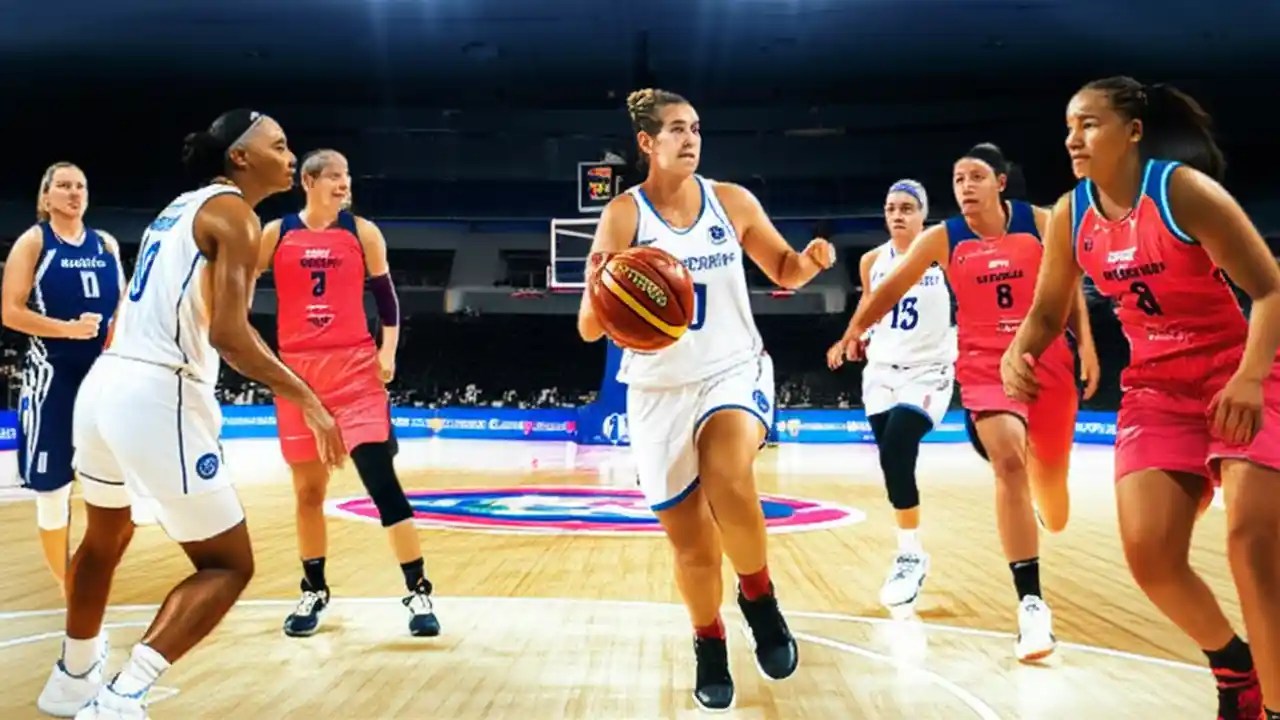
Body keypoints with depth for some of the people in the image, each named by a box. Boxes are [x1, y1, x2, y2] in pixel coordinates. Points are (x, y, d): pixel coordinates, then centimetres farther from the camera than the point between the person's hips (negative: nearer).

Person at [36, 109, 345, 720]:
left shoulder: (180, 207, 20)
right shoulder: (233, 214, -6)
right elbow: (227, 334, -18)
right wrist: (307, 401, -13)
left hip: (105, 385, 9)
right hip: (157, 398, -9)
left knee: (105, 539, 31)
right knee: (228, 565, 0)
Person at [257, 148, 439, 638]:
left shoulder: (363, 232, 4)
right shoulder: (276, 234, 3)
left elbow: (386, 297, 9)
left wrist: (388, 352, -2)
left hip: (355, 366, -1)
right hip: (297, 369, 1)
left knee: (380, 477, -11)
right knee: (307, 489, 10)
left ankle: (418, 592, -5)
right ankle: (314, 591, 26)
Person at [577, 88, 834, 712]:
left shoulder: (732, 201, 0)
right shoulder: (623, 215, -8)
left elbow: (782, 270, 14)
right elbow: (590, 329, -13)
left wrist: (812, 261, -10)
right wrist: (597, 288, -36)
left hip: (734, 371, 0)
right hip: (659, 392, 0)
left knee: (729, 484, -31)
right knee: (690, 544, 6)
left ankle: (758, 596, -4)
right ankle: (710, 645, 33)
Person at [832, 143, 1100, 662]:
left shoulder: (1039, 222, 2)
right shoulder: (942, 239, 1)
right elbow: (891, 289, 5)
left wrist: (1086, 345, 5)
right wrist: (855, 330, -6)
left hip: (1048, 358, 2)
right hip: (985, 363, -2)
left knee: (1050, 473, 11)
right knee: (1008, 462, -24)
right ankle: (1031, 604, -24)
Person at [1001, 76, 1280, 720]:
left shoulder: (1183, 188, -16)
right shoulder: (1069, 215, 0)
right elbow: (1047, 312, 12)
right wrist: (1017, 354, -12)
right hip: (1156, 390, 5)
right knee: (1148, 556, -7)